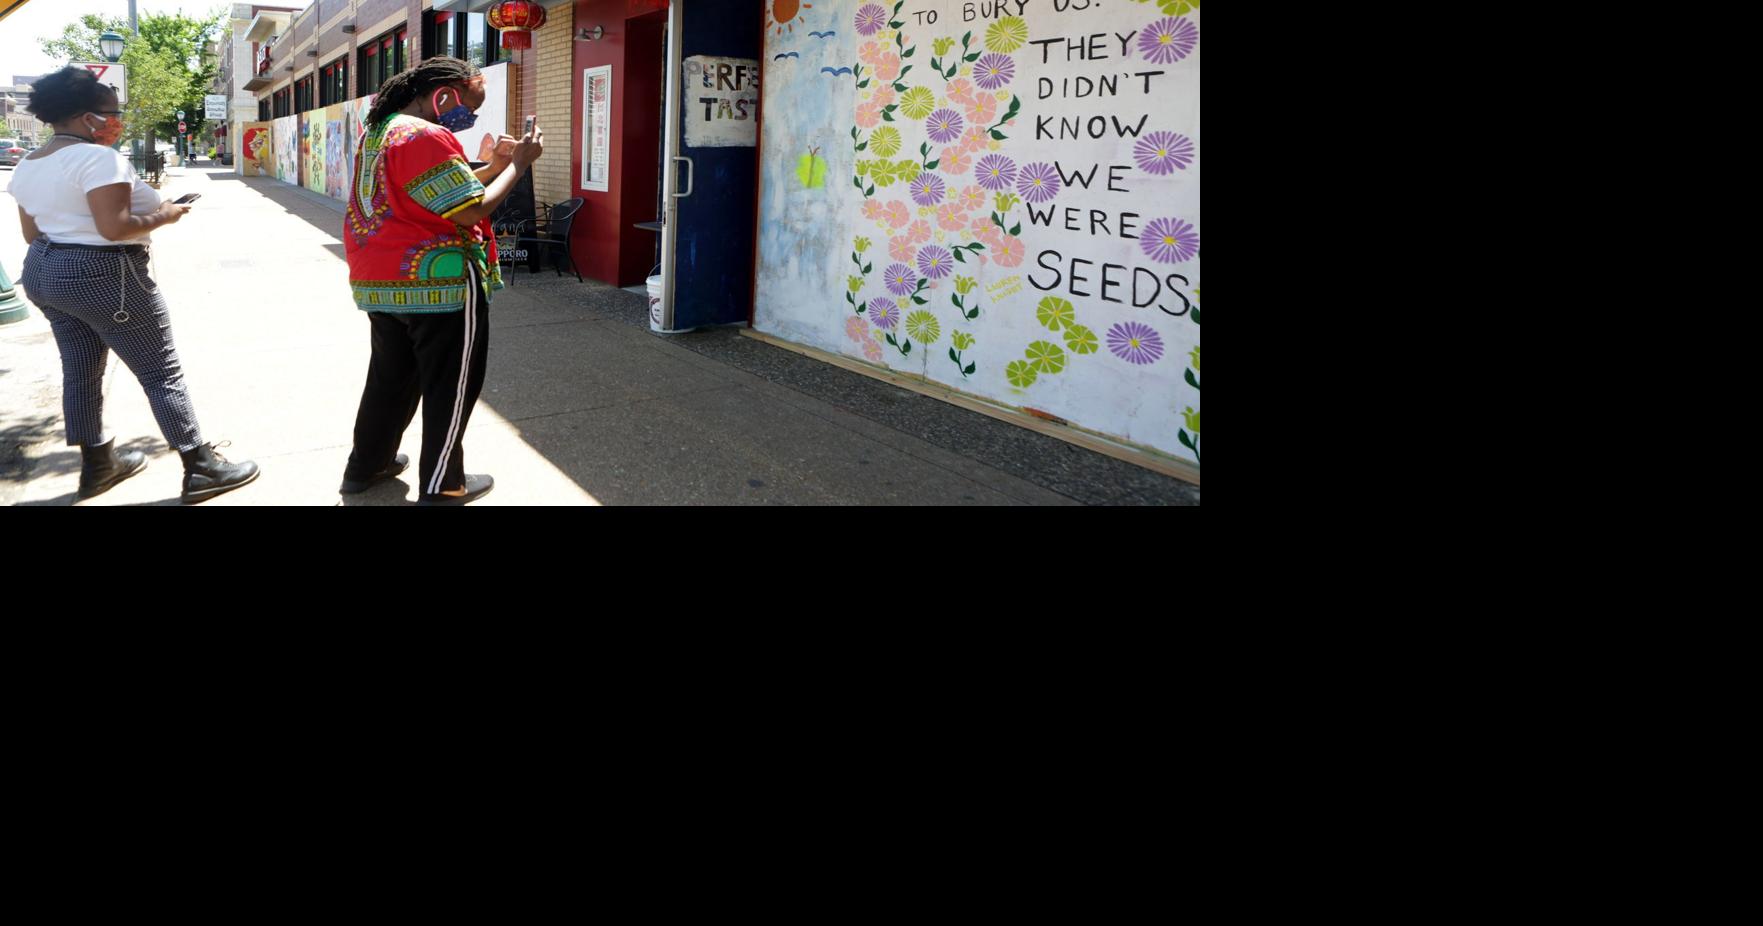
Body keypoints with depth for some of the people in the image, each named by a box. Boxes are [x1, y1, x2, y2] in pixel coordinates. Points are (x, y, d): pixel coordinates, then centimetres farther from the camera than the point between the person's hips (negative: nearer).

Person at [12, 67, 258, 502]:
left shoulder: (27, 166, 10)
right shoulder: (97, 157, -17)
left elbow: (31, 233, 14)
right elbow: (114, 228, -26)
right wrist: (163, 215, -11)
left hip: (43, 273, 10)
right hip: (102, 277, -9)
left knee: (80, 371, 17)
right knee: (163, 373, -3)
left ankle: (97, 465, 27)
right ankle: (200, 470, -1)